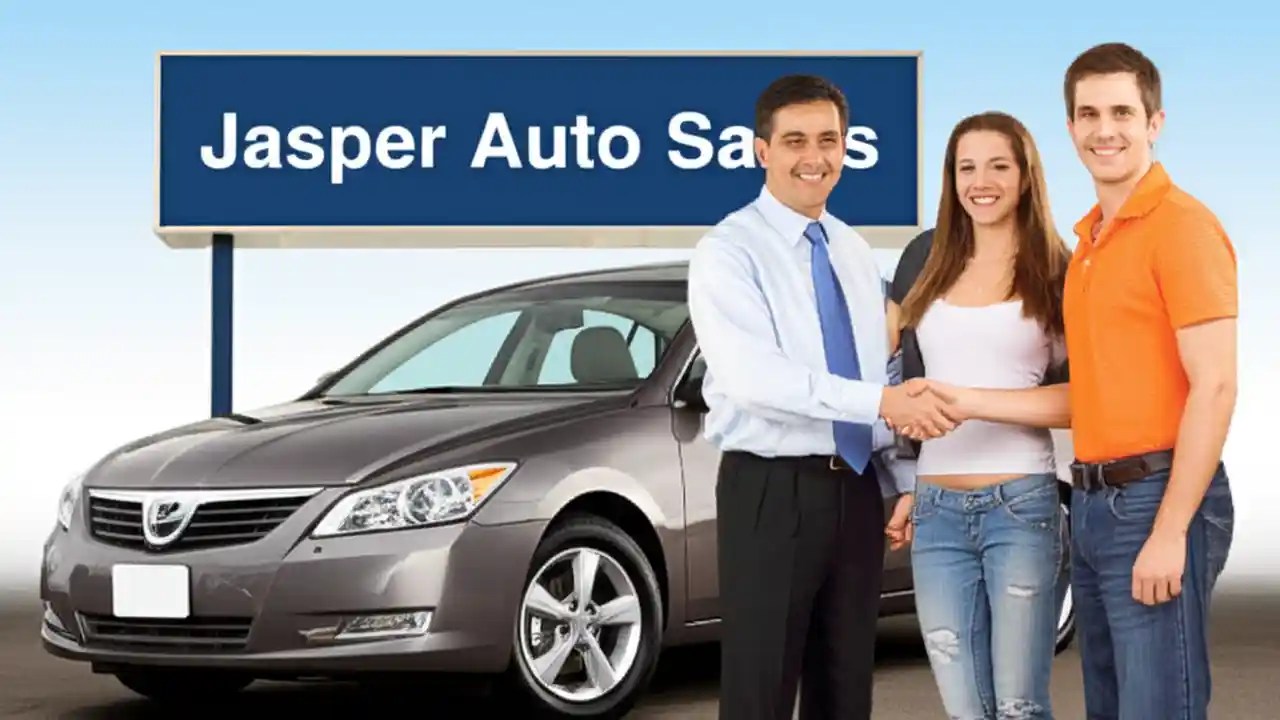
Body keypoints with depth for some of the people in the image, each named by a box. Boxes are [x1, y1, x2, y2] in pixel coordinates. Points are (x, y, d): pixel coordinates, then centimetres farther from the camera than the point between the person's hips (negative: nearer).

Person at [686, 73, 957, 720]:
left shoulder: (856, 251, 13)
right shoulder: (728, 251, -10)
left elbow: (881, 370, 14)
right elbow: (754, 374, -24)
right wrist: (881, 401, -31)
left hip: (855, 489, 6)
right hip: (771, 492, -6)